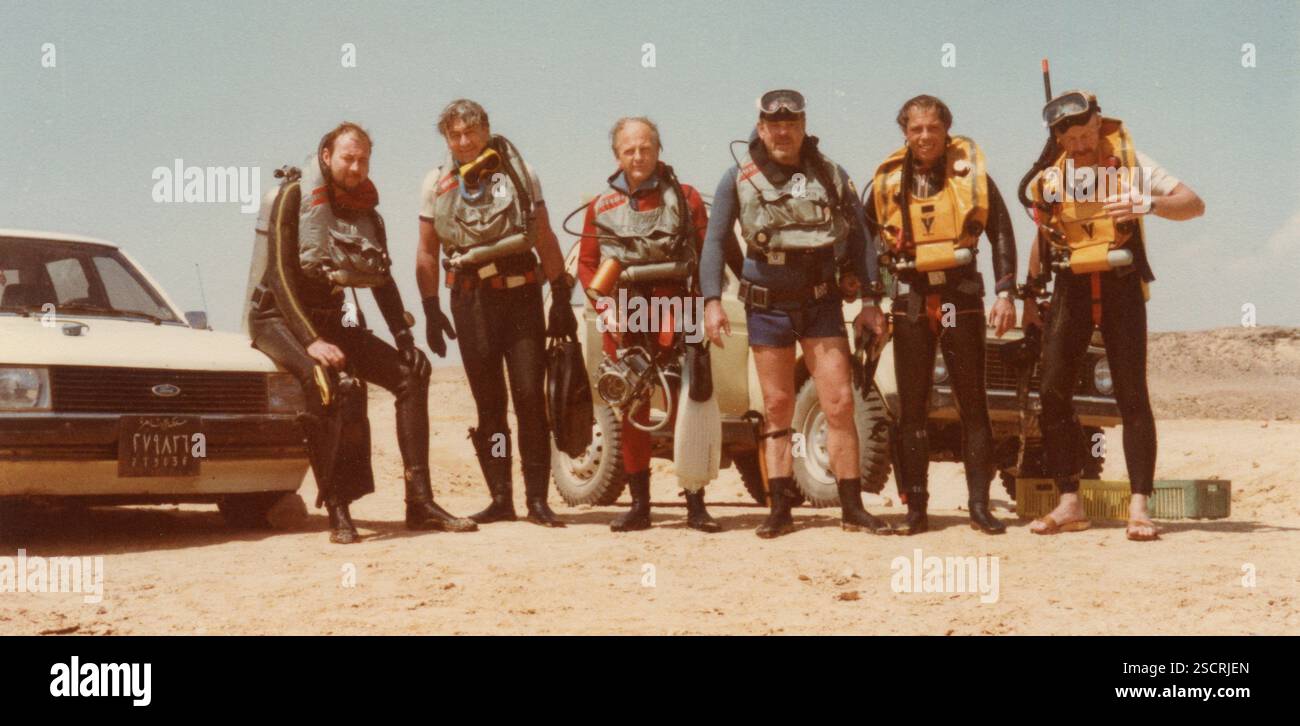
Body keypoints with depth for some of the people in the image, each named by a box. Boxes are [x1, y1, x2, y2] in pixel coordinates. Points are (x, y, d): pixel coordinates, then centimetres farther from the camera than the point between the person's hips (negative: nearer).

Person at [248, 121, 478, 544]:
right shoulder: (294, 198, -13)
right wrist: (311, 341, -30)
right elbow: (281, 275, -20)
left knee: (410, 373, -7)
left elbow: (382, 281, 9)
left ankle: (419, 502, -6)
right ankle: (337, 512, -31)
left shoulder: (366, 212, 6)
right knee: (324, 380, -36)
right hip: (278, 318, -7)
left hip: (329, 319, 7)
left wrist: (404, 338, -6)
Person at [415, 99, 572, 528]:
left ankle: (537, 500, -1)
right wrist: (431, 309, 3)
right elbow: (427, 252, 10)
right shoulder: (436, 185, 8)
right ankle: (501, 500, 11)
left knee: (530, 399, -5)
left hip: (520, 295, -1)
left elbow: (545, 238, 5)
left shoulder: (518, 173, 5)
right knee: (489, 404, 5)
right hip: (471, 301, 1)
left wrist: (561, 297, 0)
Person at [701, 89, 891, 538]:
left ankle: (853, 509, 1)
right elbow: (715, 241, 3)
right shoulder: (739, 179, 2)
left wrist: (870, 302, 3)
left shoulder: (831, 176, 5)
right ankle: (780, 510, 9)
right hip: (767, 307, 0)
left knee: (839, 403, -5)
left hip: (822, 303, 0)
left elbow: (858, 238, 9)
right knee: (777, 408, 3)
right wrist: (712, 302, -8)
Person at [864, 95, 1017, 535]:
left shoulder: (971, 173, 1)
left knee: (973, 404, 1)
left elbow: (1001, 234, 3)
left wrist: (1005, 294, -5)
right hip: (910, 299, 1)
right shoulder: (888, 180, 5)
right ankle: (915, 509, 8)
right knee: (912, 408, 3)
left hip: (960, 295, -1)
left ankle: (980, 505, 5)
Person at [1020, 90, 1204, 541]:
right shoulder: (1049, 172, 8)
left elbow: (1194, 205, -7)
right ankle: (1069, 504, 4)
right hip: (1069, 291, 3)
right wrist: (1029, 296, 15)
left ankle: (1139, 506, -5)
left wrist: (1148, 203, -26)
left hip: (1121, 288, -3)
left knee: (1132, 396, -6)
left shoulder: (1128, 161, -1)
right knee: (1054, 394, -4)